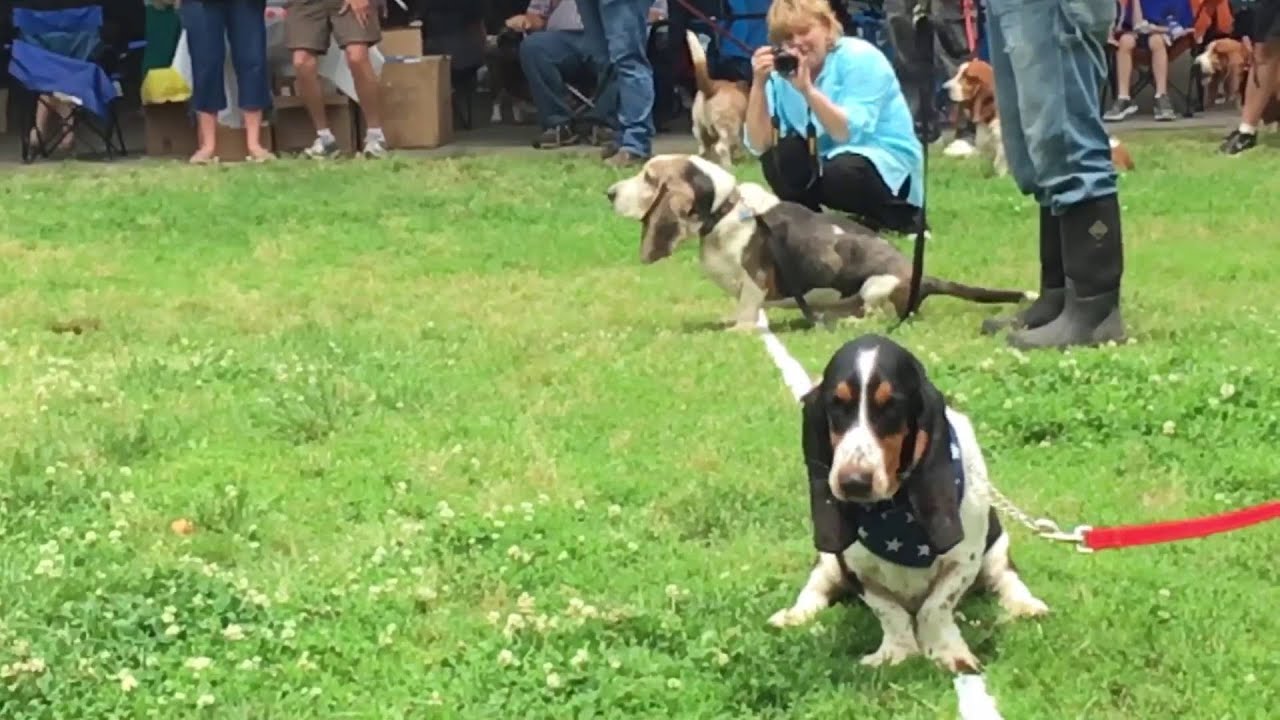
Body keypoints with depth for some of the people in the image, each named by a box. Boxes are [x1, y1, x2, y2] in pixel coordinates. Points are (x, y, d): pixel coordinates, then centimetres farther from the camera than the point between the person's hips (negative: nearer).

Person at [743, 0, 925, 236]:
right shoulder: (783, 72, -3)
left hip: (890, 166, -5)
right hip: (827, 164, 5)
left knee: (840, 173, -35)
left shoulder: (860, 57, -17)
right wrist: (759, 83, -25)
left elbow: (850, 134, -28)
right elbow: (759, 145, -14)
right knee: (777, 155, -19)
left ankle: (899, 215, -6)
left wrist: (807, 89, -36)